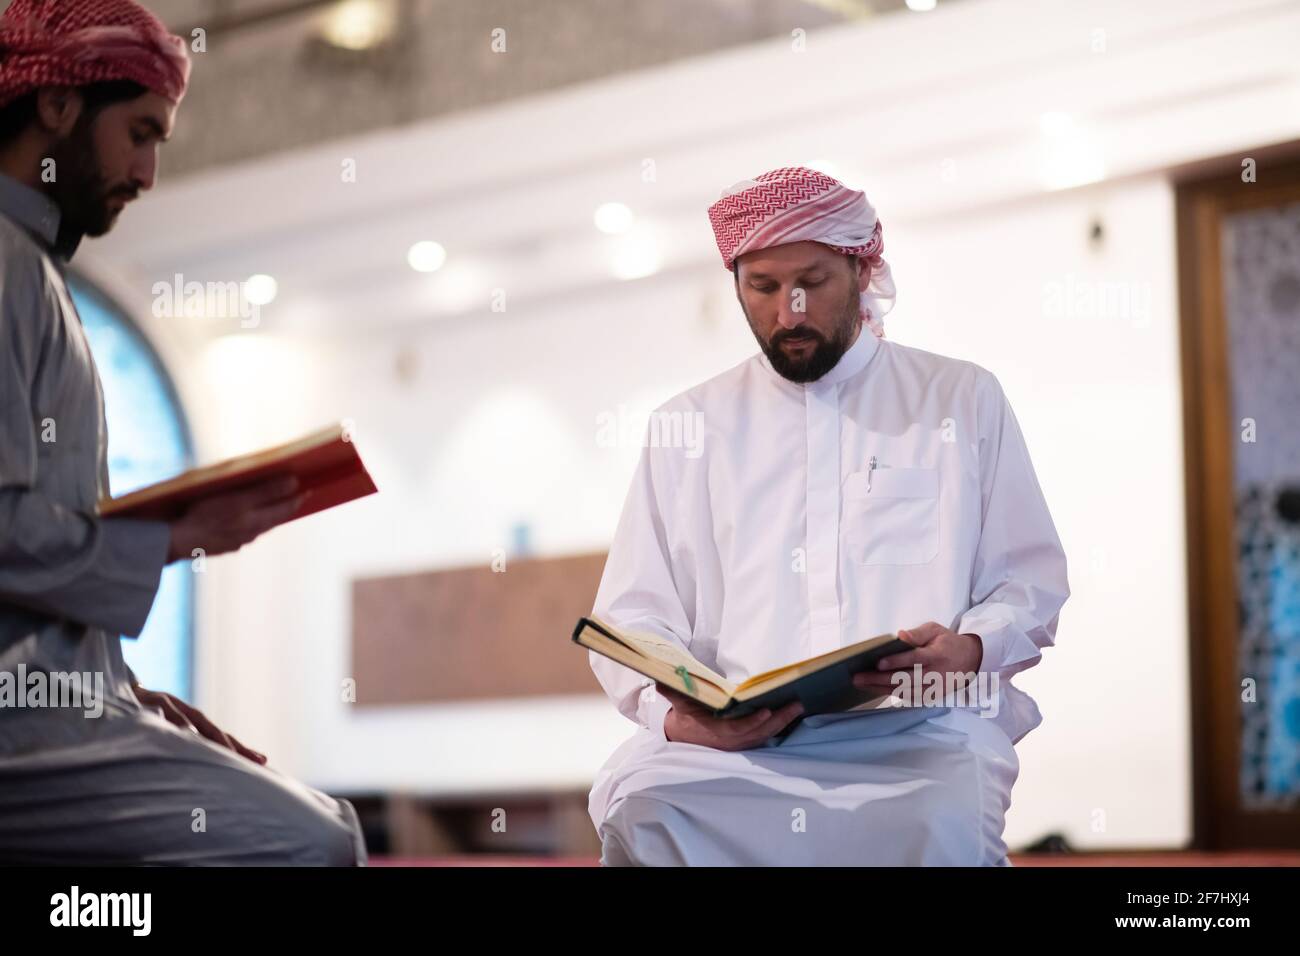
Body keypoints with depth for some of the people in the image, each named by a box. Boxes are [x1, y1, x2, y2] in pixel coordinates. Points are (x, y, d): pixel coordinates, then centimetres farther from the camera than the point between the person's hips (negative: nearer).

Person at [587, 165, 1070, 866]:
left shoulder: (963, 400, 16)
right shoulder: (688, 424, 18)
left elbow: (1034, 586, 15)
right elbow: (633, 617, 12)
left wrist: (969, 648, -10)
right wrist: (675, 714, -11)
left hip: (917, 730, -1)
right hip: (732, 738, 2)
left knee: (948, 827, -37)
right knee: (641, 807, -33)